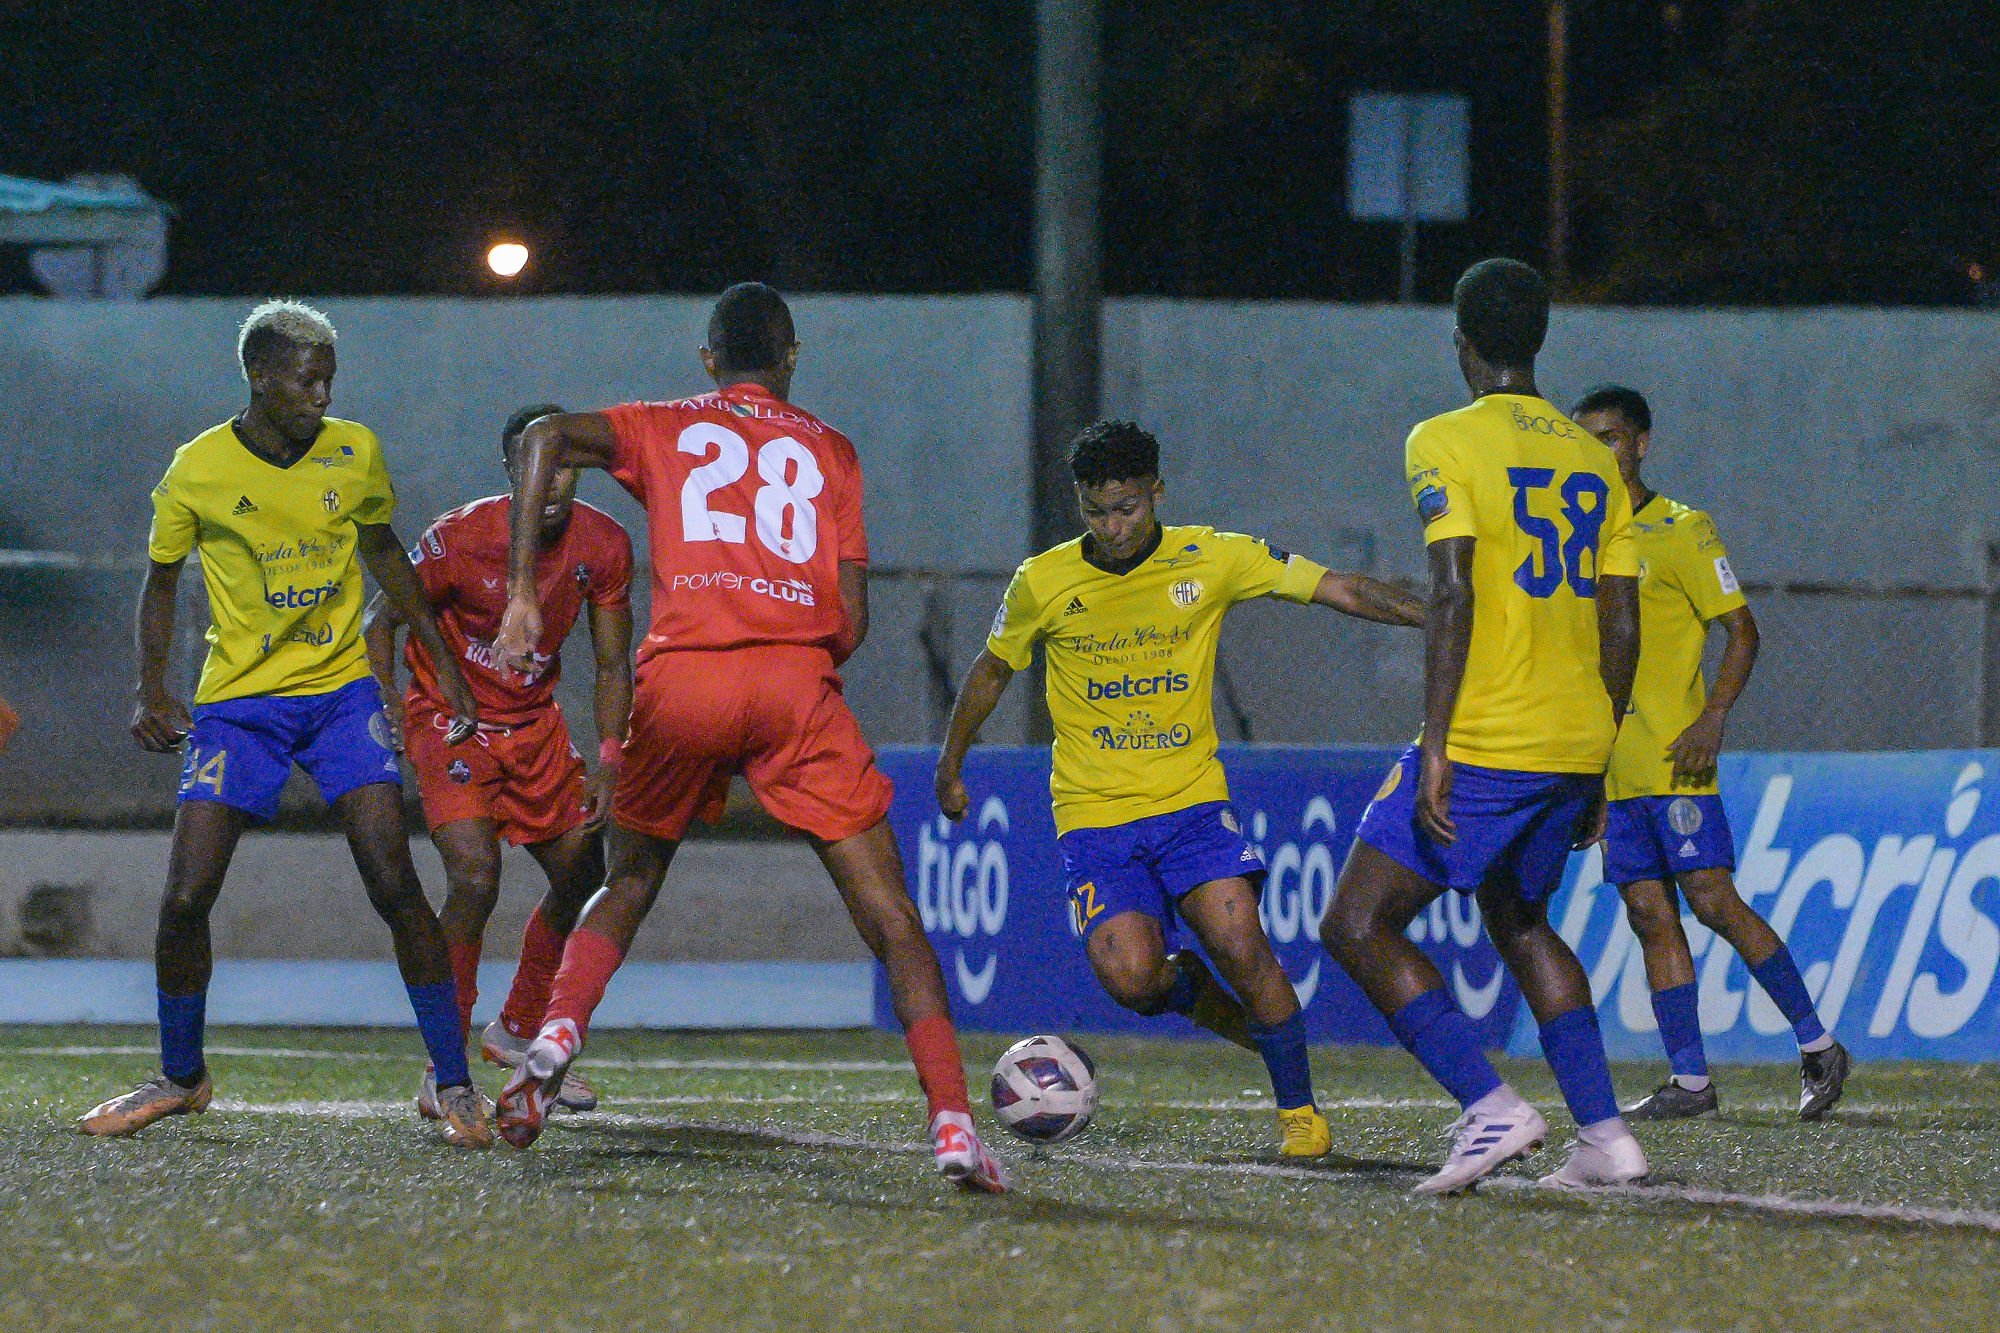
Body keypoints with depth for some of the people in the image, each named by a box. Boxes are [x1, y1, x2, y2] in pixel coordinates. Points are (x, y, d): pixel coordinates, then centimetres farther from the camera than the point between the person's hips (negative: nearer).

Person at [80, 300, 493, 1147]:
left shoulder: (354, 453, -2)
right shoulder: (198, 471, -8)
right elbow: (163, 578, 7)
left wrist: (442, 662, 16)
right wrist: (152, 689, -5)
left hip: (342, 692, 1)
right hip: (237, 698, -1)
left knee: (394, 884, -13)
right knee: (185, 899, -8)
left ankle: (453, 1084, -5)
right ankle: (180, 1078, 15)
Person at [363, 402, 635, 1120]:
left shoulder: (604, 545, -10)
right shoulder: (461, 537, -24)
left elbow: (613, 663, 0)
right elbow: (380, 620, -11)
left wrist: (608, 765, -9)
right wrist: (388, 708, -25)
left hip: (535, 723, 6)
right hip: (449, 718, -6)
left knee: (582, 875, 9)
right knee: (475, 876, -23)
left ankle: (518, 1031, 33)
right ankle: (443, 1072, -15)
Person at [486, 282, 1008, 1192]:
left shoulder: (665, 429, 20)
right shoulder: (828, 449, 19)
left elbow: (547, 437, 1)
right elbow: (852, 618, 10)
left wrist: (522, 591, 0)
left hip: (681, 678, 1)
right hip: (794, 680, -1)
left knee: (629, 885, 25)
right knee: (890, 914, -1)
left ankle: (556, 1035, 4)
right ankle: (952, 1123, -13)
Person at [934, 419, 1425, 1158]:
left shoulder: (1212, 559, -4)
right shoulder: (1043, 583, -2)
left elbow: (1340, 590, -4)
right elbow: (992, 670, 15)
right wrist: (950, 769, 23)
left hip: (1191, 800, 0)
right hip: (1092, 814, 0)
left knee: (1240, 943, -21)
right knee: (1129, 975, -21)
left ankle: (1298, 1110, -3)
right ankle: (1190, 991, 17)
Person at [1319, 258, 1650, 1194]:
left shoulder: (1447, 443, -7)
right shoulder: (1592, 460, 12)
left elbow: (1453, 596, -17)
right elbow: (1622, 625, 12)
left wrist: (1434, 745, -19)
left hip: (1483, 743, -7)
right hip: (1575, 747, 7)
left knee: (1357, 926, -1)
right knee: (1518, 920, 26)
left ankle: (1490, 1107, -14)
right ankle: (1602, 1133, 15)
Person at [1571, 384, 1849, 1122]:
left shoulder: (1682, 532, -4)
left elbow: (1741, 629, -6)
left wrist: (1712, 720, -18)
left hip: (1673, 757, -7)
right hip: (1611, 769, 7)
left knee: (1712, 899, -12)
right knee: (1650, 914, 3)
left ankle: (1816, 1045, -2)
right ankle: (1689, 1080, 3)